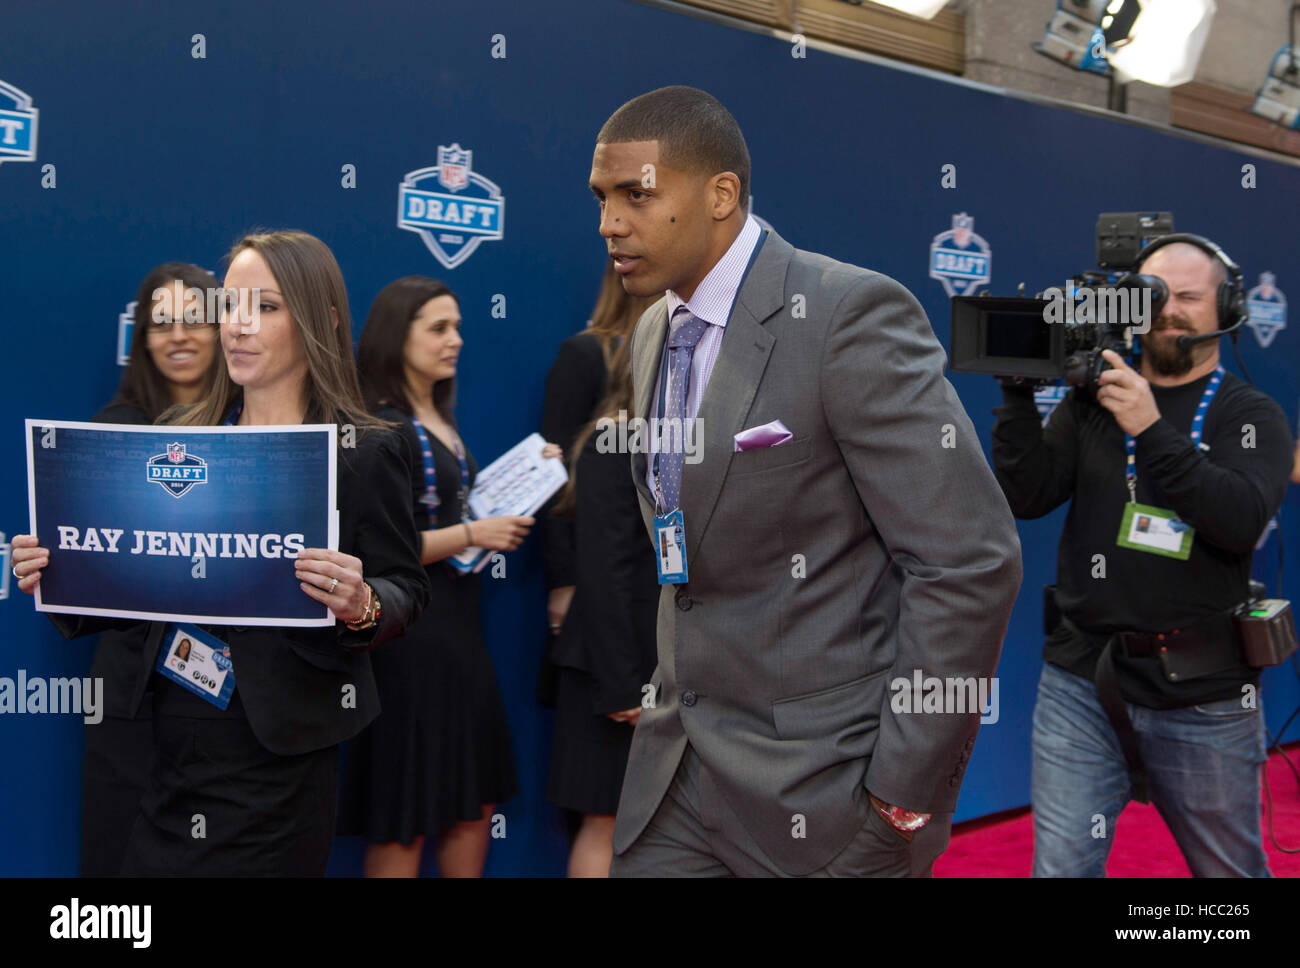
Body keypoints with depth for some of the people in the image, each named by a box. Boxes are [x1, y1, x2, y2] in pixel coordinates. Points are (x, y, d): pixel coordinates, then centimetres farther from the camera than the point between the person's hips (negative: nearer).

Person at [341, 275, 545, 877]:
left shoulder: (441, 422, 12)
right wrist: (474, 534, -18)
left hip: (457, 628, 9)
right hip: (408, 631, -9)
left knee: (475, 804, 15)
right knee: (405, 822, 2)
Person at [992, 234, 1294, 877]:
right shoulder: (1090, 402, 7)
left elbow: (1241, 520, -17)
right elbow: (1026, 498, -2)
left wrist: (1151, 430, -25)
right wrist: (1019, 393, -12)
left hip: (1203, 700, -1)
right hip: (1080, 684, 1)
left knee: (1229, 869, 15)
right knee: (1060, 866, 0)